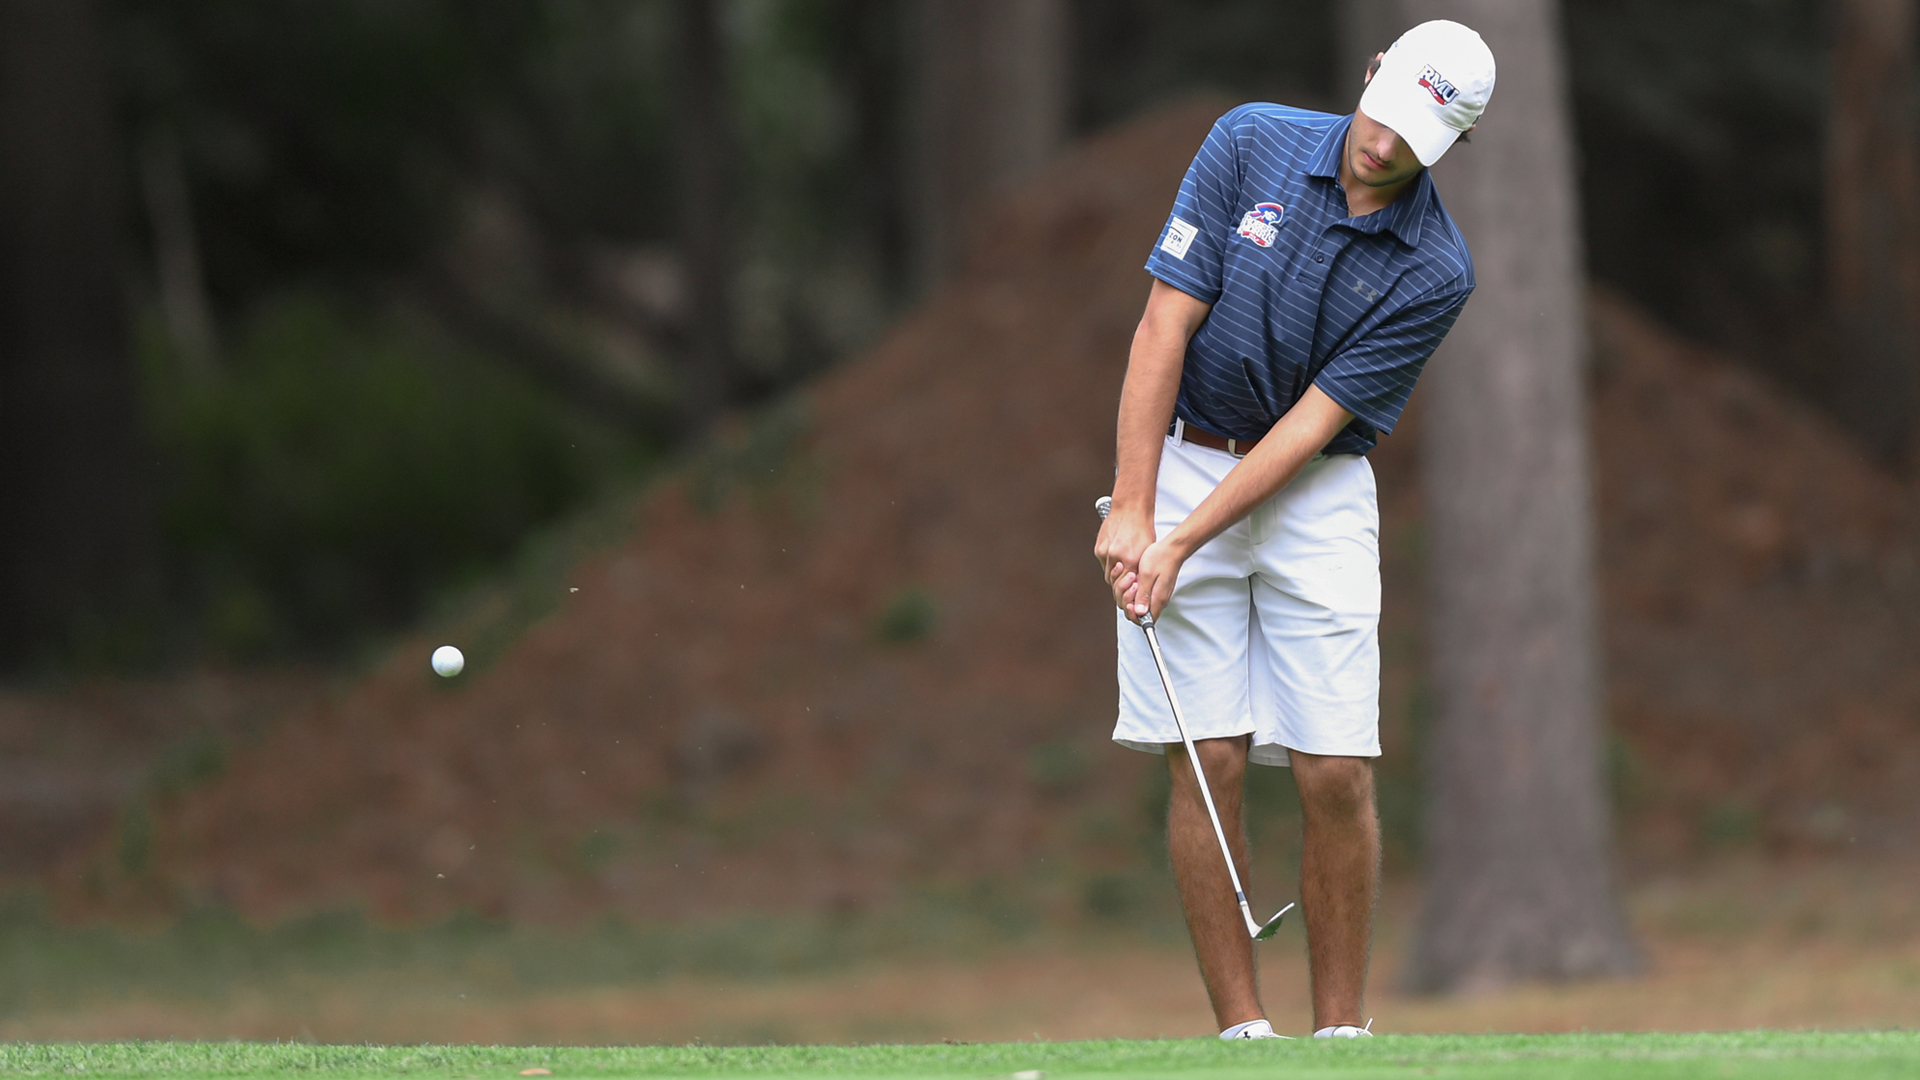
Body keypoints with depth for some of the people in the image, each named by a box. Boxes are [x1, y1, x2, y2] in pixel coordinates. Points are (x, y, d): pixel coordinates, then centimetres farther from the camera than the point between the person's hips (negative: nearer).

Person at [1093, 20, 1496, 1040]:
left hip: (1318, 496, 0)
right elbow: (1167, 321, -8)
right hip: (1183, 459, 0)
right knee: (1207, 764, -5)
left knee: (1336, 773, -7)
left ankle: (1340, 1033, 3)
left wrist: (1182, 544, -19)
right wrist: (1133, 509, -14)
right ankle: (1241, 1030, -1)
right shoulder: (1252, 143, -8)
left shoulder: (1434, 271, -10)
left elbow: (1313, 421, -13)